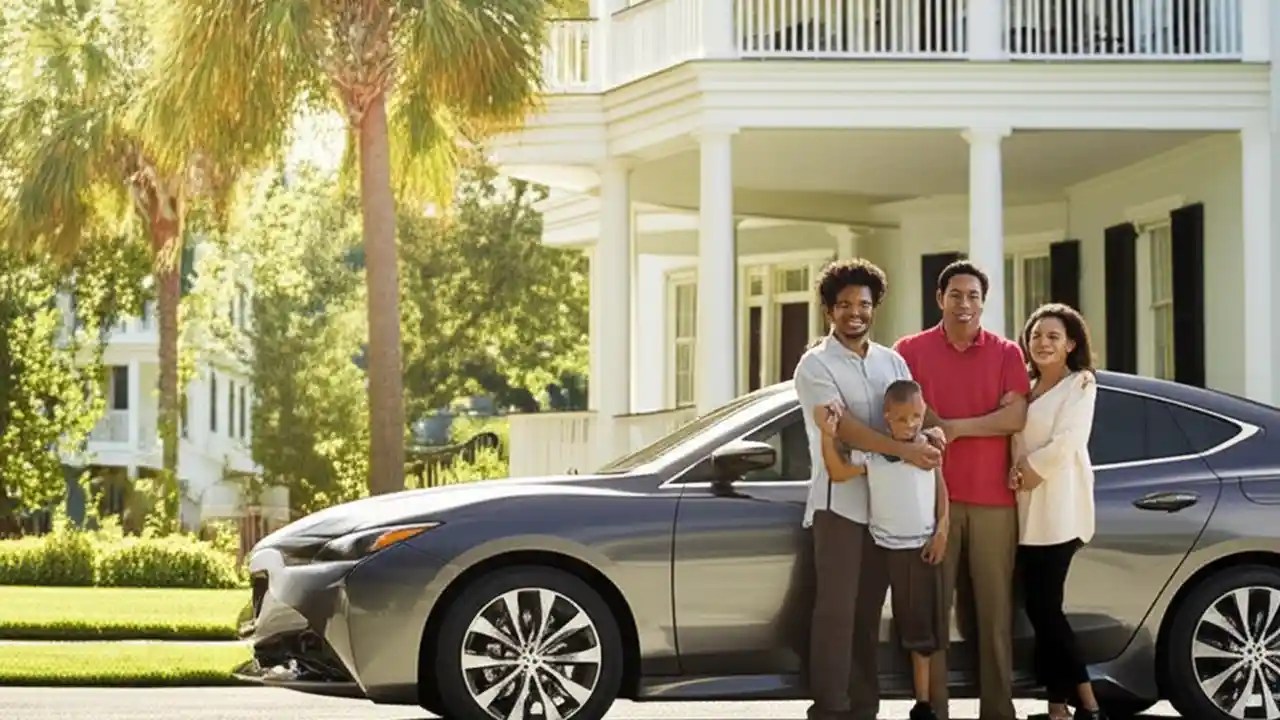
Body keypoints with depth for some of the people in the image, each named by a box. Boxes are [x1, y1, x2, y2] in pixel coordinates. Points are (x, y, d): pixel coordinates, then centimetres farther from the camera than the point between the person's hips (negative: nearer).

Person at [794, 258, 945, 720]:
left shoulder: (892, 361, 13)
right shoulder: (815, 364, -5)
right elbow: (842, 426, -17)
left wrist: (931, 432, -17)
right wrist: (905, 451, -25)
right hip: (838, 502, -5)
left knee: (869, 610, 9)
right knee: (836, 608, -8)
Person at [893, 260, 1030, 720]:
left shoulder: (1006, 353, 7)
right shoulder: (911, 350, 6)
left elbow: (1016, 416, -4)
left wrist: (955, 428, -11)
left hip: (993, 499, 1)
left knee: (994, 608, 3)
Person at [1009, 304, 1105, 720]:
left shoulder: (1080, 383, -1)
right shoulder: (1026, 387, 20)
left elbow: (1068, 440, -13)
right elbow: (1014, 436, 13)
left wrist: (1032, 470, -8)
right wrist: (1013, 470, -6)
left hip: (1058, 507, -7)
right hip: (1027, 509, 7)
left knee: (1043, 605, -11)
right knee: (1039, 606, 2)